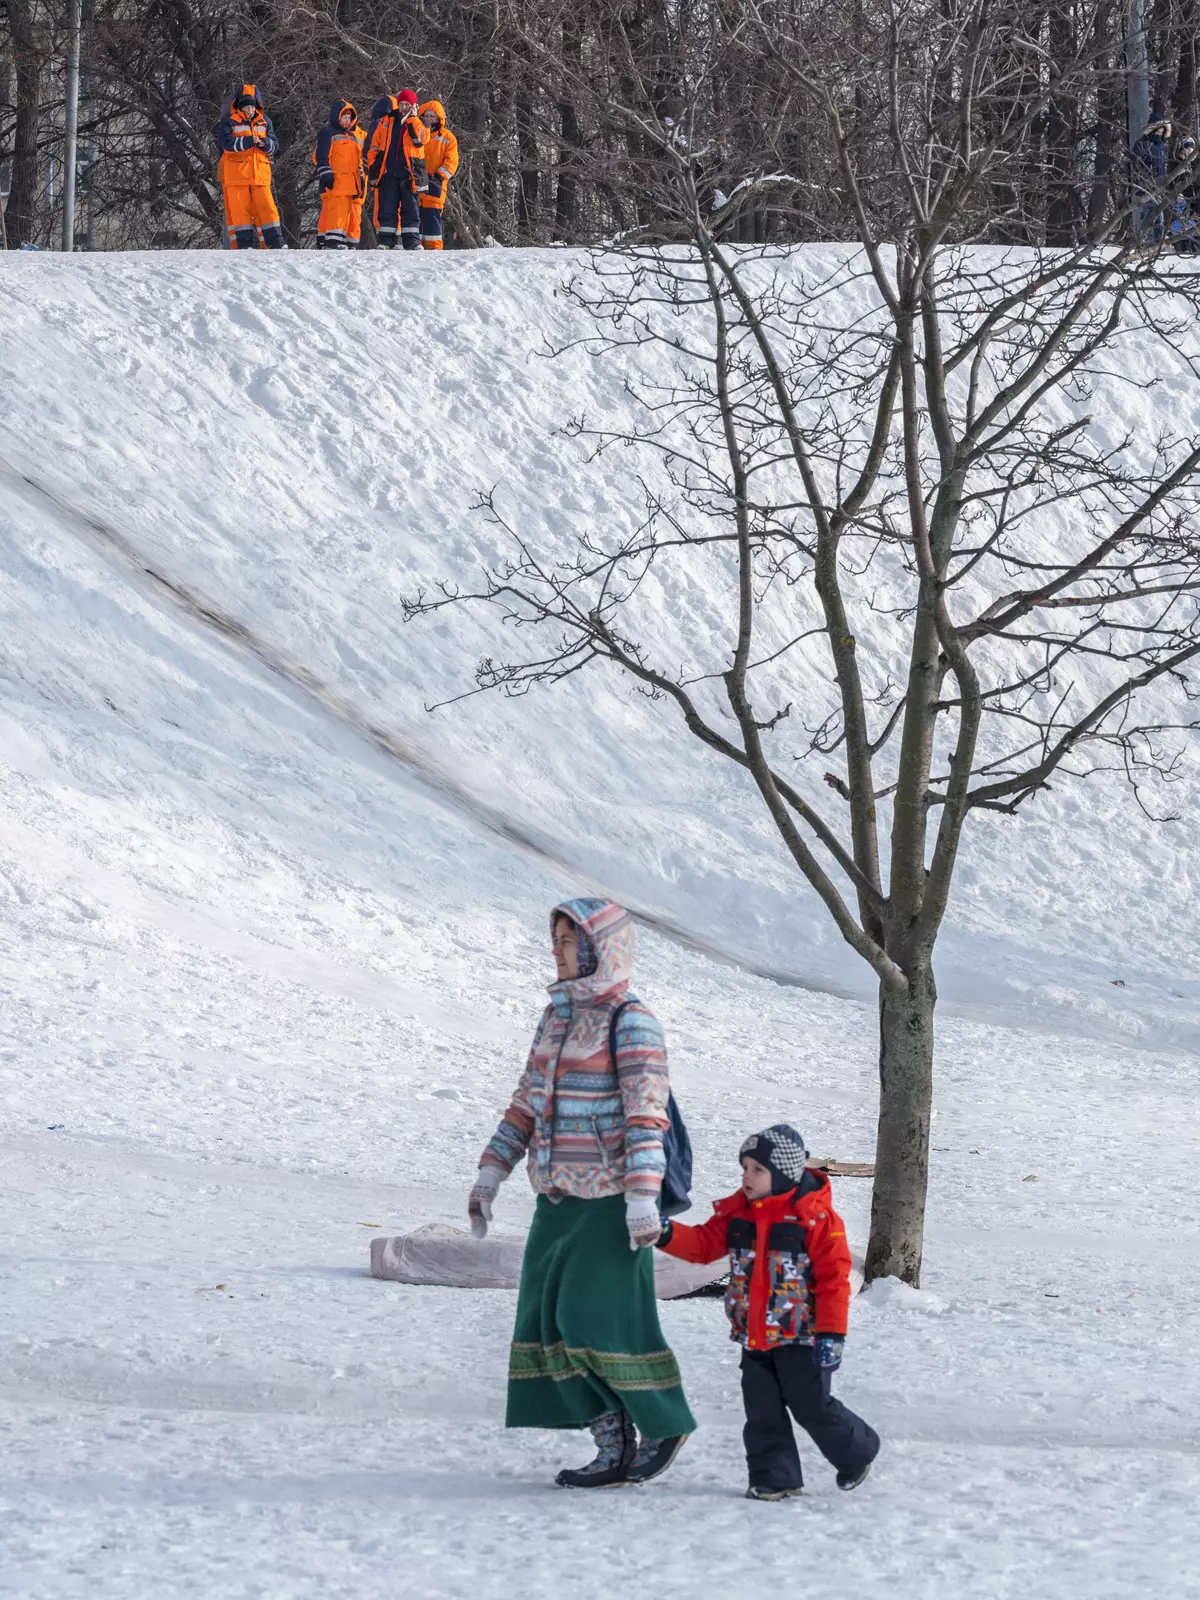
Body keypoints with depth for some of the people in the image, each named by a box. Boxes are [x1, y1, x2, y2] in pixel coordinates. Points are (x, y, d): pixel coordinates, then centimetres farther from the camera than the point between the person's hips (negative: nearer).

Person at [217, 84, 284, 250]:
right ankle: (244, 242, 1)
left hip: (260, 174, 3)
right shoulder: (229, 121, 1)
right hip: (235, 173, -3)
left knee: (266, 207, -2)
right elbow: (226, 143, -14)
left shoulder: (264, 121, 13)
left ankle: (274, 241, 1)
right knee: (238, 209, -3)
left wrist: (265, 144, -13)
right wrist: (248, 142, -21)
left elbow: (275, 146, 10)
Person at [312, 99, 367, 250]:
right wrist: (326, 174, -16)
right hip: (336, 181, -8)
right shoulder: (328, 133, 2)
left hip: (353, 181, 8)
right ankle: (333, 242, -23)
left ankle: (349, 243, 10)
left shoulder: (357, 135, 25)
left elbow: (361, 158, 30)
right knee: (337, 210, -17)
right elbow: (321, 156, -6)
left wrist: (362, 177, 25)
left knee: (354, 213, 6)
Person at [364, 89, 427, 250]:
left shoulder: (418, 123, 8)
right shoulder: (386, 121, 11)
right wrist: (372, 167, 5)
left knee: (410, 209, 0)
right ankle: (386, 241, 2)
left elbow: (419, 140, -13)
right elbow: (374, 145, 13)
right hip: (387, 172, 1)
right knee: (387, 209, -1)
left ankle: (412, 241, 2)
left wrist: (412, 118, -11)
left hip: (409, 173, -1)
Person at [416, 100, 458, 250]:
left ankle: (434, 246, -4)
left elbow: (451, 161, 0)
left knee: (432, 215, -6)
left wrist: (439, 176, -12)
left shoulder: (447, 137, 8)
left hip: (434, 184, -2)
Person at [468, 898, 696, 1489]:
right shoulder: (558, 1015, 13)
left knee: (601, 1317, -9)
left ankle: (666, 1421, 12)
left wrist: (642, 1196, -25)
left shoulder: (630, 1021, -12)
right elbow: (528, 1101, 18)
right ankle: (616, 1449, 9)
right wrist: (491, 1173, 14)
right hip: (559, 1198, 8)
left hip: (611, 1199, -8)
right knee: (552, 1320, 4)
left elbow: (645, 1113, -19)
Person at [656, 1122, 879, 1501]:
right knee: (762, 1409, 4)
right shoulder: (737, 1214, 6)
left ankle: (856, 1451, 24)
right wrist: (667, 1234, -12)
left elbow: (834, 1278, -12)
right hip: (754, 1337, 6)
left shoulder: (815, 1218, -12)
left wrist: (831, 1334, -15)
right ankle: (775, 1477, 12)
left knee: (811, 1405, 0)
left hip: (800, 1337, -6)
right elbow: (703, 1244, 9)